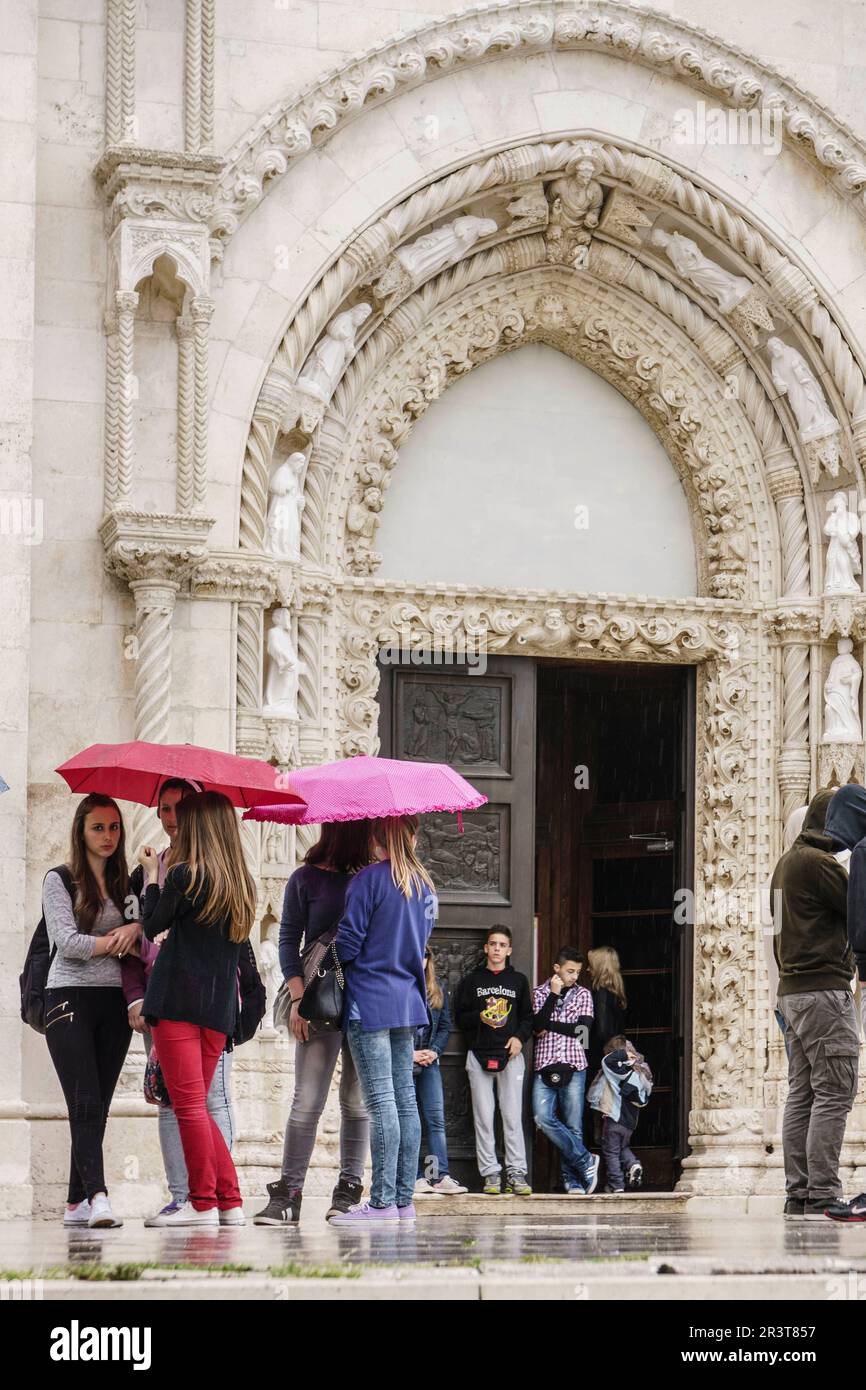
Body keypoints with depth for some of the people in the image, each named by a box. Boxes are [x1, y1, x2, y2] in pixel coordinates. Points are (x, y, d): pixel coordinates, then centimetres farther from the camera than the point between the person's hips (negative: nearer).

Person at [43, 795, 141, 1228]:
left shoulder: (124, 884, 17)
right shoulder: (60, 880, 2)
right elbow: (66, 941, -8)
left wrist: (136, 929, -14)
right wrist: (118, 940, -5)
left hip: (114, 1001, 5)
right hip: (70, 997, -5)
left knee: (98, 1106, 3)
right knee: (85, 1102, -16)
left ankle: (76, 1203, 8)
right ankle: (97, 1195, -27)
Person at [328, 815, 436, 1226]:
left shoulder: (369, 880, -11)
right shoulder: (424, 885, 12)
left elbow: (347, 943, -11)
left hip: (369, 1001, -7)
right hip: (408, 999, 7)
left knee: (380, 1101, -9)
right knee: (405, 1099, 8)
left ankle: (382, 1202, -10)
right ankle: (404, 1199, 9)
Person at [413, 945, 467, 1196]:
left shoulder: (437, 990, 15)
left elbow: (445, 1025, 12)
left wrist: (434, 1051, -4)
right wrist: (409, 1053, -13)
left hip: (429, 1062, 4)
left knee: (436, 1119, -5)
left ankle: (440, 1176, -10)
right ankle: (416, 1178, 1)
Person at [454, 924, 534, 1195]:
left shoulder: (518, 981, 15)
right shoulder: (471, 981, 13)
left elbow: (528, 1016, 15)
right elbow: (460, 1017, 8)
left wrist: (520, 1037, -4)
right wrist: (480, 1017, -11)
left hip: (510, 1054, 0)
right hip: (479, 1055, 0)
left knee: (513, 1117, -6)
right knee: (483, 1118, -3)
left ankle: (516, 1173, -8)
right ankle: (490, 1173, -1)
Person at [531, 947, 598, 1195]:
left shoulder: (583, 994, 11)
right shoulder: (540, 992, 10)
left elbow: (582, 1028, -3)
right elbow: (537, 1025, -6)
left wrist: (549, 1025, -2)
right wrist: (553, 994, -9)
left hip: (573, 1065, 0)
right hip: (545, 1065, 0)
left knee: (573, 1125, -3)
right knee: (543, 1118, -17)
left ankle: (573, 1179, 4)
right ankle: (585, 1161, -8)